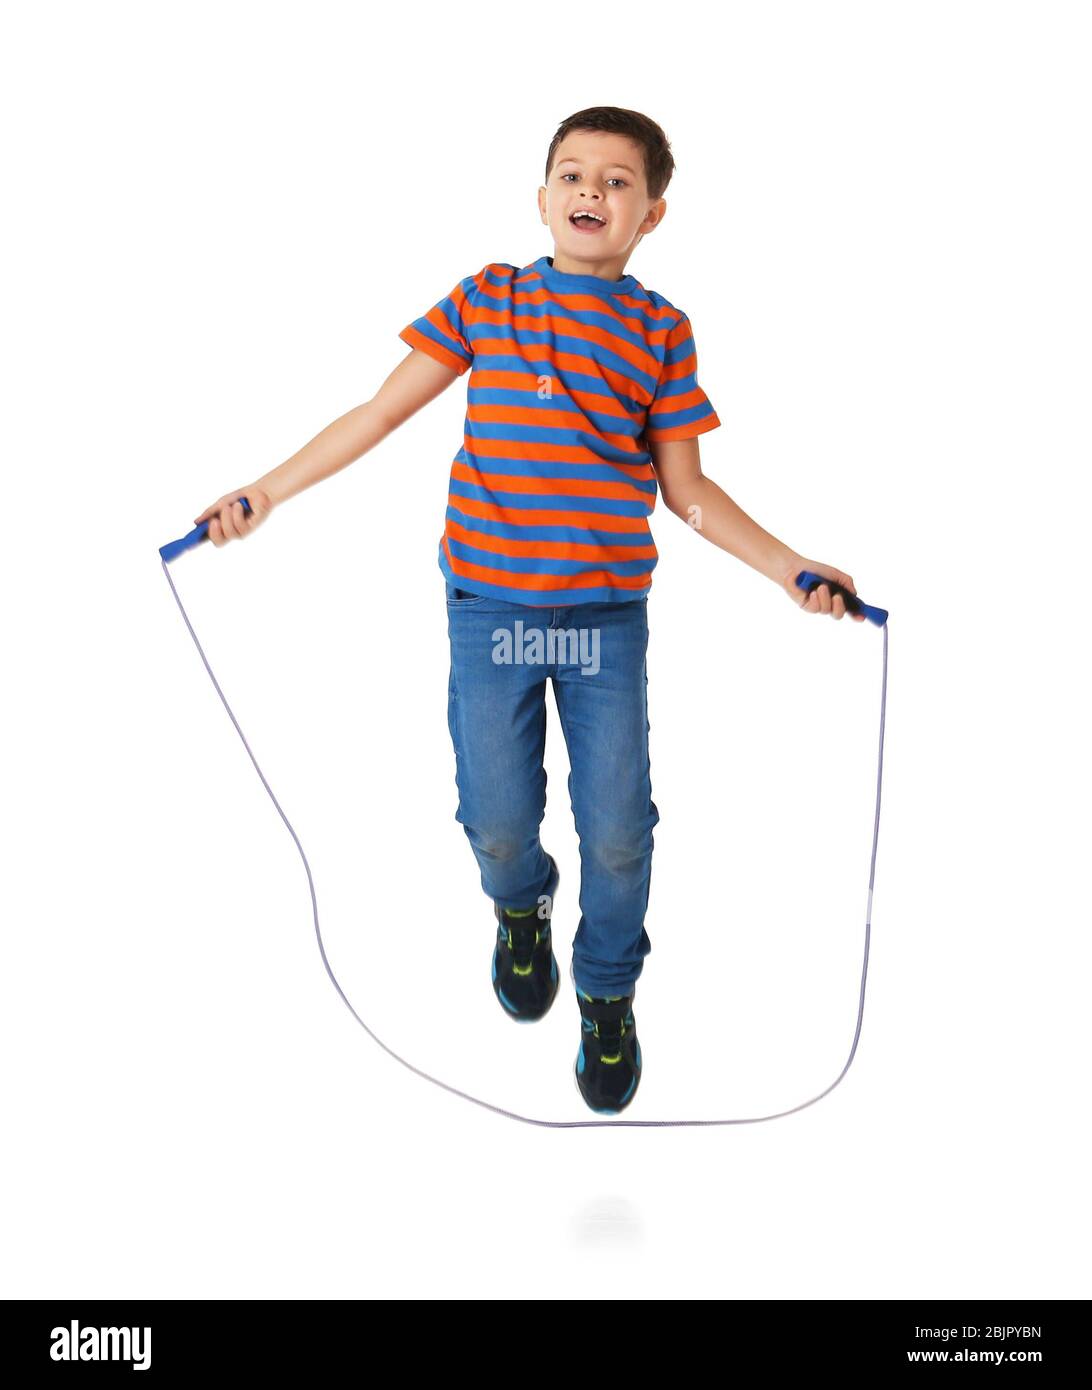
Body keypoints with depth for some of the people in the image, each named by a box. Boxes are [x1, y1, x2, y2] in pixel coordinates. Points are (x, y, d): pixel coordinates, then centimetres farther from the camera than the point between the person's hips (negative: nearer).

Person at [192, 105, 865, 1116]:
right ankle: (521, 906, 42)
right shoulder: (485, 299, 5)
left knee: (617, 830, 3)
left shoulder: (661, 328, 4)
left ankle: (609, 993, 31)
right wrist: (267, 491, 5)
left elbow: (686, 488, 6)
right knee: (496, 821, 5)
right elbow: (382, 411, 6)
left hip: (609, 614, 0)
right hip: (489, 606, 0)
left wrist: (788, 567, -3)